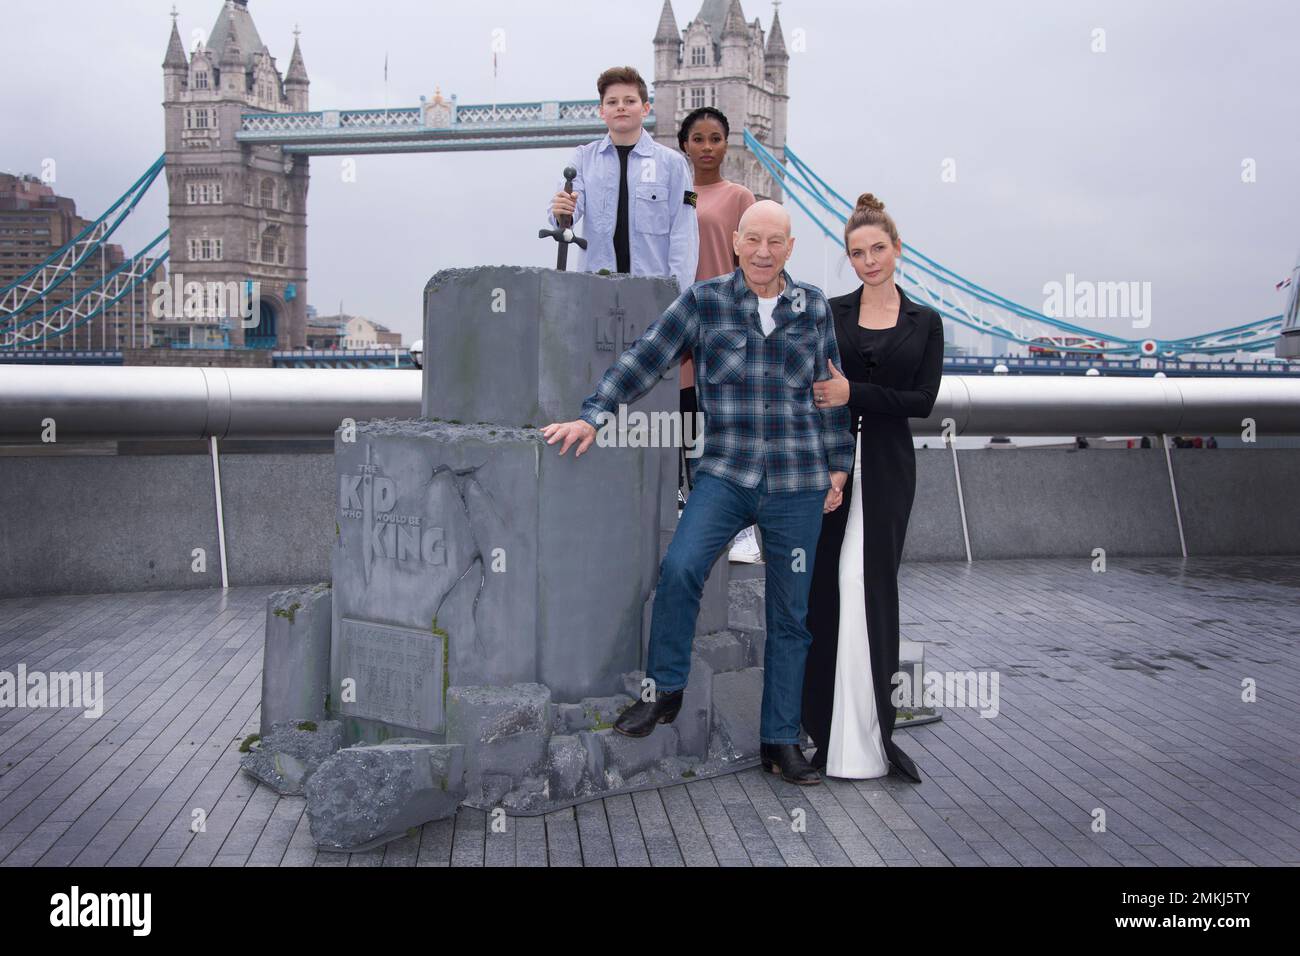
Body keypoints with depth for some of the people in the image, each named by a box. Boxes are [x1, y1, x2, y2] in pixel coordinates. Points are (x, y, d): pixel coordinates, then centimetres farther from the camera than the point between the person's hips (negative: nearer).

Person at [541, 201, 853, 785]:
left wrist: (838, 465, 12)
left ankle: (780, 742, 20)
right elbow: (646, 357, -2)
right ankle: (664, 690, -4)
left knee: (790, 616, 7)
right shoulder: (705, 300, 2)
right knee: (680, 566, -26)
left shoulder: (814, 307, 7)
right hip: (725, 473, -1)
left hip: (798, 484, 2)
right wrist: (593, 415, -11)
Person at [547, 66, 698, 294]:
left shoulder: (671, 163, 3)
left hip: (654, 284, -1)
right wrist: (562, 211, -28)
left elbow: (683, 234, 0)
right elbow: (571, 205, -4)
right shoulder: (584, 157, 9)